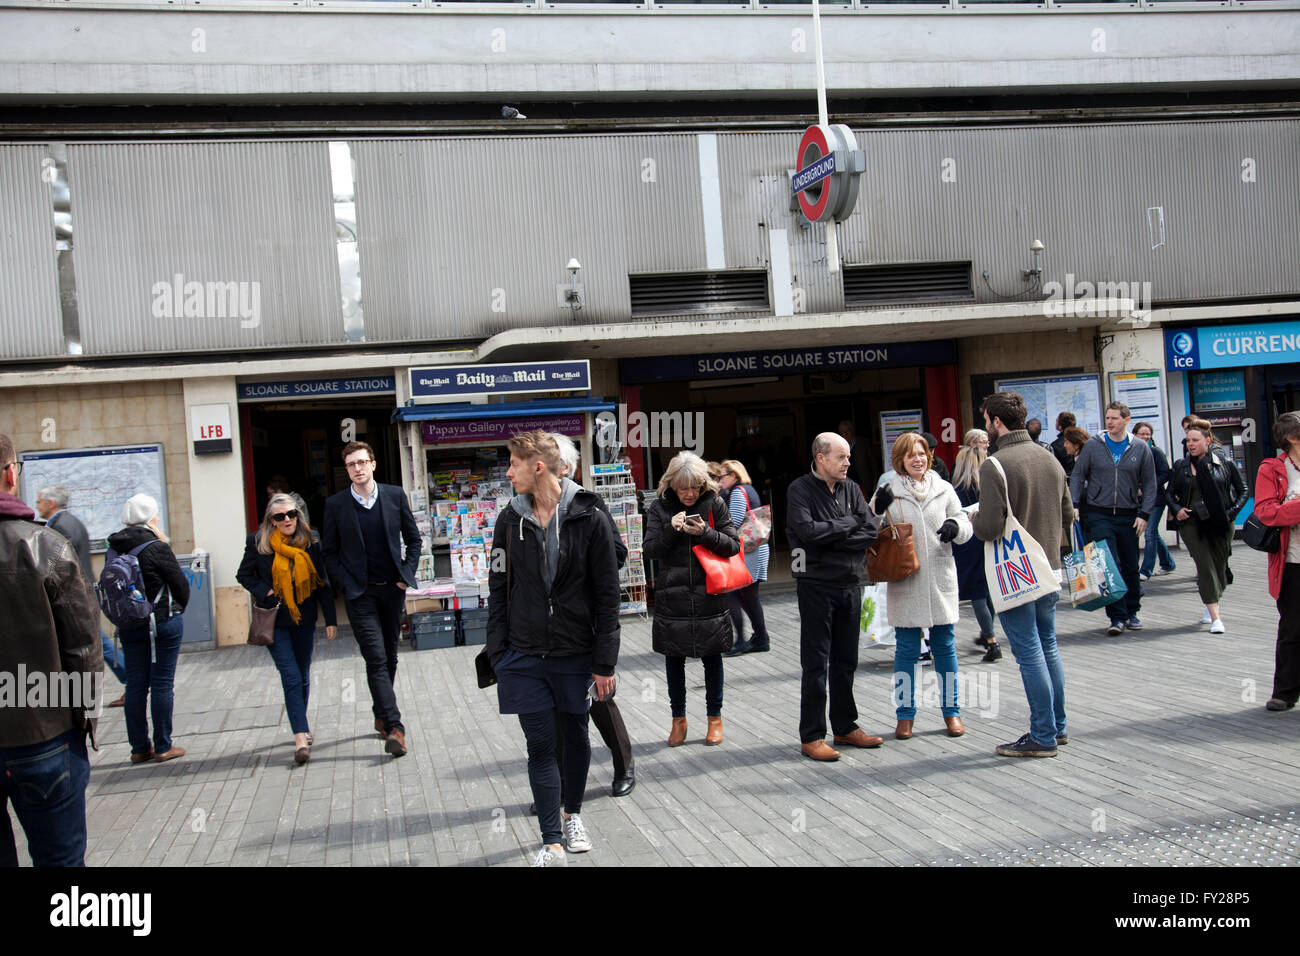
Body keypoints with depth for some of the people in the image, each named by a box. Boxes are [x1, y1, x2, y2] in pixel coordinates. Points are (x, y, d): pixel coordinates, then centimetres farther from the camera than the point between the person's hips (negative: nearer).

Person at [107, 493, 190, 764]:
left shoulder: (114, 548, 1)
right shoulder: (156, 547, -14)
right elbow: (180, 582, -7)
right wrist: (177, 609, 8)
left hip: (128, 626, 5)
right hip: (163, 620, -5)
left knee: (135, 685, 10)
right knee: (162, 684, 2)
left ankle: (139, 747, 16)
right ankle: (163, 747, 8)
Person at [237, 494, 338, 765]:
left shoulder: (309, 543, 0)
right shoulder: (258, 543, -5)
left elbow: (322, 582, 4)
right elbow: (244, 575, 7)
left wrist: (331, 619, 2)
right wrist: (265, 592, -10)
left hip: (304, 619, 3)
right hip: (275, 620, -2)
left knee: (303, 677, 13)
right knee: (291, 678, -11)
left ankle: (300, 721, 35)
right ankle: (301, 737, -13)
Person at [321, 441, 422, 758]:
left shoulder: (394, 496, 2)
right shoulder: (335, 504, -2)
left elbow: (413, 538, 10)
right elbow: (329, 552, 4)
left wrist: (407, 575, 1)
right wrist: (346, 585, -6)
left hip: (393, 589, 3)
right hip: (360, 593, -3)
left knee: (390, 656, 13)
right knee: (376, 658, -11)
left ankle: (381, 715, 30)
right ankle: (394, 728, -15)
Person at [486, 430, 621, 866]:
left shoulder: (589, 520, -8)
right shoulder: (510, 520, 1)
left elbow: (607, 597, -5)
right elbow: (499, 591, 6)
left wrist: (605, 664, -7)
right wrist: (499, 654, 0)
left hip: (576, 654, -1)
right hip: (525, 656, 1)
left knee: (576, 736, 14)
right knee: (540, 745, 1)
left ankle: (573, 814, 37)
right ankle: (552, 843, 7)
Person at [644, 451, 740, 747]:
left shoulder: (714, 504, -1)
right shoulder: (660, 508, 0)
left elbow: (733, 545, -2)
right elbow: (650, 550, -3)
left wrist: (705, 532, -18)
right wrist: (671, 530, -20)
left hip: (710, 596, 0)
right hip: (672, 598, 1)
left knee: (712, 657, 10)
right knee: (674, 659, 10)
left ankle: (715, 717, 25)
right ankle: (678, 719, 24)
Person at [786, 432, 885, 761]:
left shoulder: (851, 489, 8)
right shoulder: (800, 490, -7)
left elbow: (870, 533, -2)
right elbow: (808, 531, -22)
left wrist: (830, 537, -13)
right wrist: (847, 524, -10)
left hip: (850, 585, 5)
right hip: (816, 586, -5)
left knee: (846, 662, 13)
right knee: (816, 664, -1)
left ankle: (845, 727, 25)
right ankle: (811, 736, 5)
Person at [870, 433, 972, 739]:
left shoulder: (943, 489, 8)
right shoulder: (888, 493, 3)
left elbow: (965, 525, 11)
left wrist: (955, 526, -12)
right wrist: (877, 510, -16)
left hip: (940, 577, 2)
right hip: (904, 579, -2)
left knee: (945, 646, 8)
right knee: (907, 648, 2)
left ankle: (951, 710, 20)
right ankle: (905, 714, 12)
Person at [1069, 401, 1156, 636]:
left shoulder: (1140, 448, 4)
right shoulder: (1093, 446, 2)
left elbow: (1149, 484, 6)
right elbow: (1077, 476, 6)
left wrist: (1144, 514, -2)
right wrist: (1074, 505, -6)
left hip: (1129, 517, 2)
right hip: (1099, 516, -1)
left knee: (1130, 568, 9)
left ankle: (1132, 612, 24)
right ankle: (1117, 616, -7)